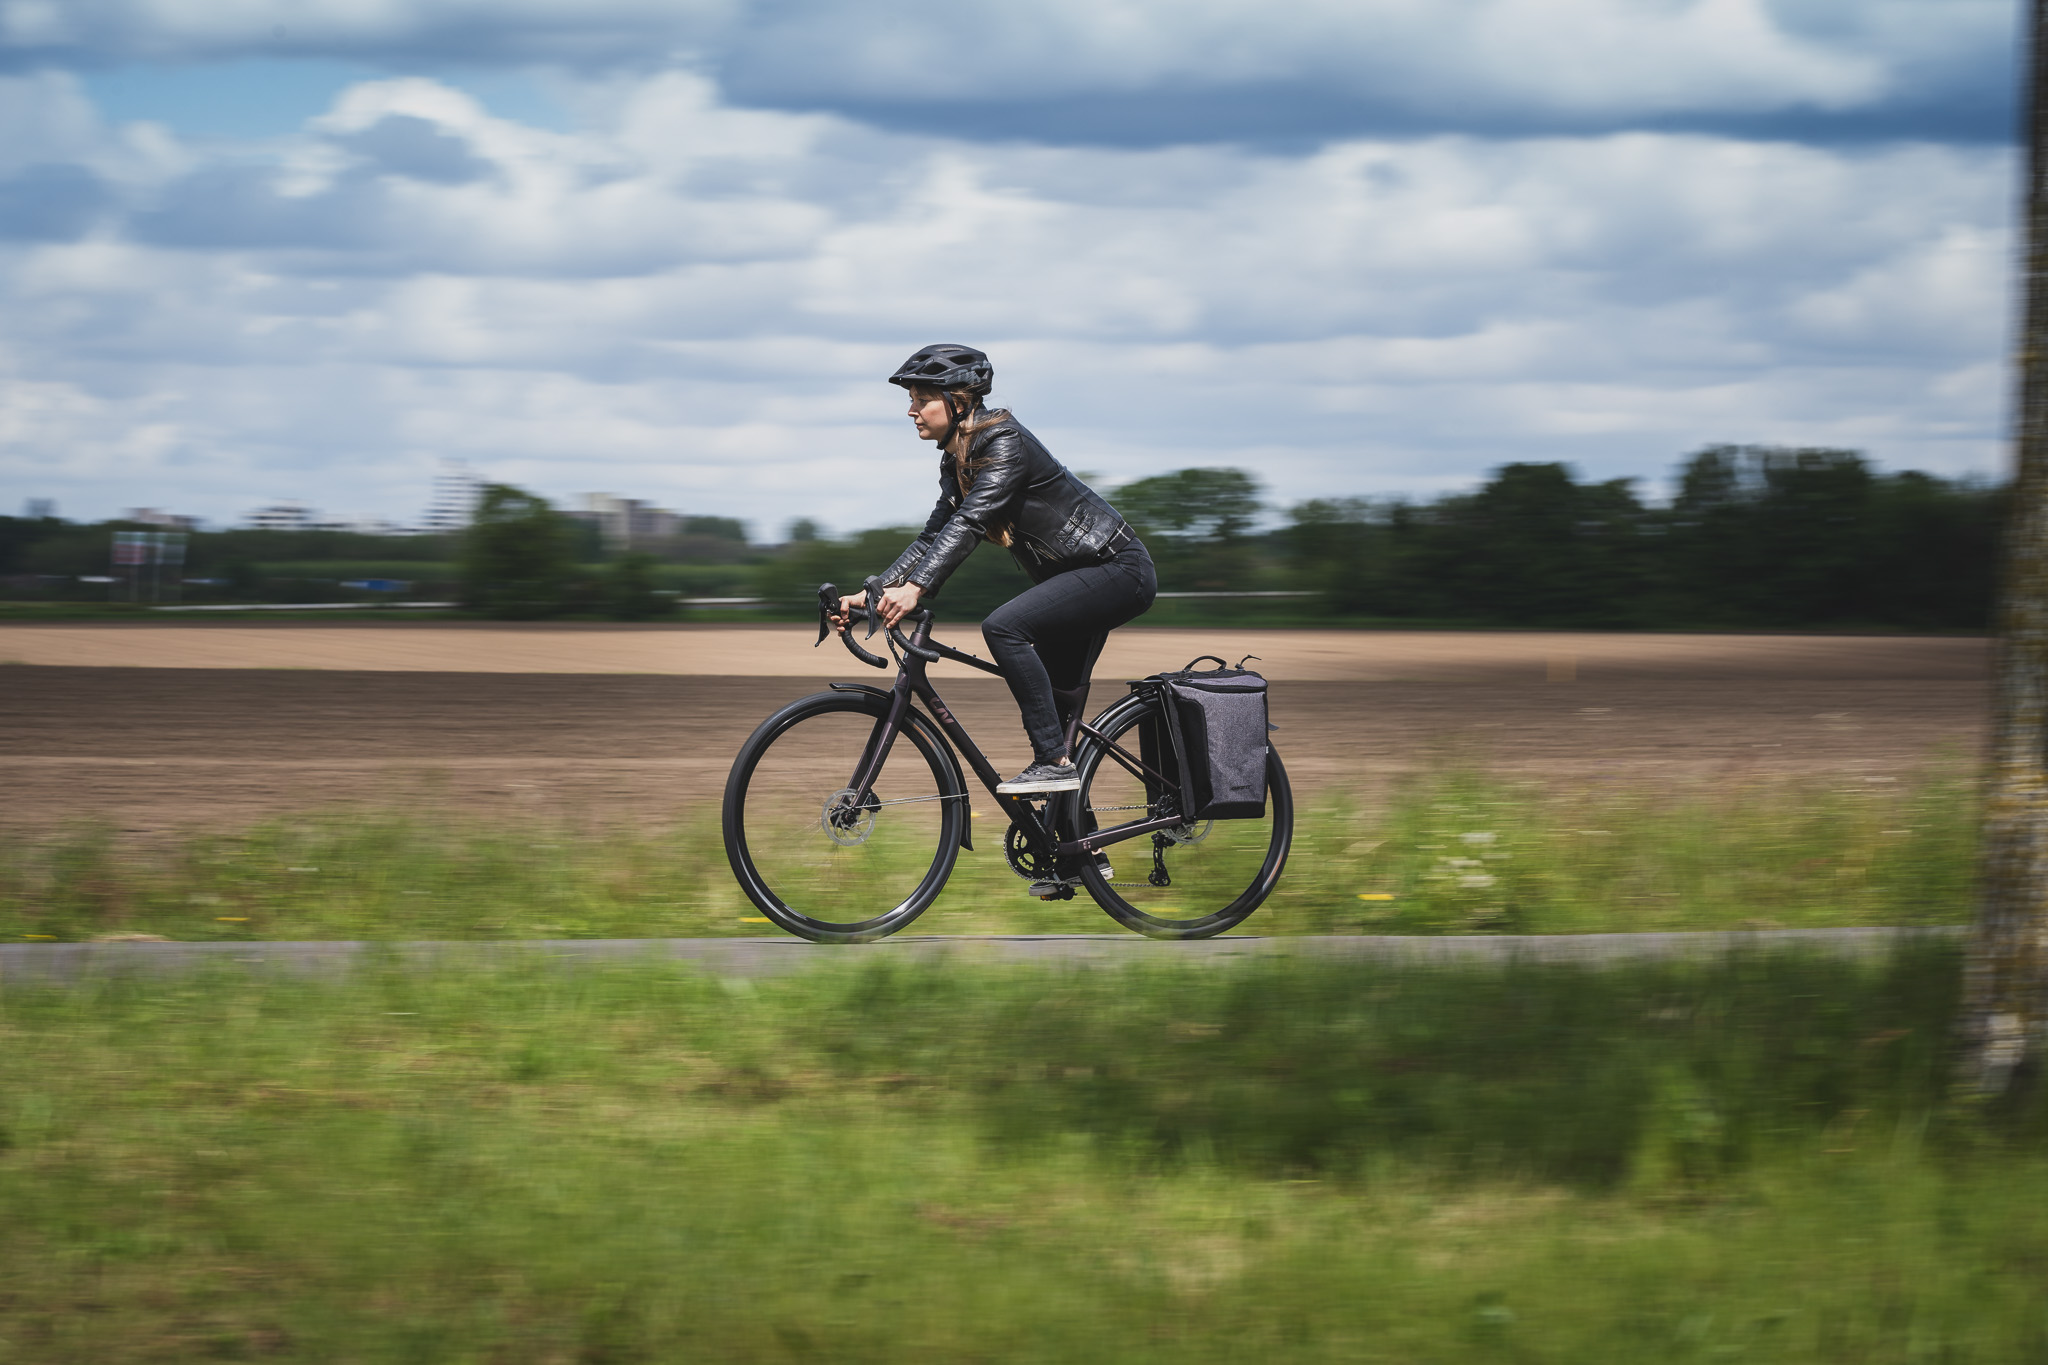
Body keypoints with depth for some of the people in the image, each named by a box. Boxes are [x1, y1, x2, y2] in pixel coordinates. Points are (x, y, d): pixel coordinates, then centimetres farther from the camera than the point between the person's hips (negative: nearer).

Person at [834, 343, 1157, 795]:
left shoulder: (1005, 442, -19)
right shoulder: (957, 461, 8)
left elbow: (969, 523, -31)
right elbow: (935, 537, 10)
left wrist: (914, 588, -40)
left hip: (1118, 570, -10)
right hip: (1077, 577, 10)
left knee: (1003, 626, -26)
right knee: (1059, 708, 8)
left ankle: (1053, 762, -23)